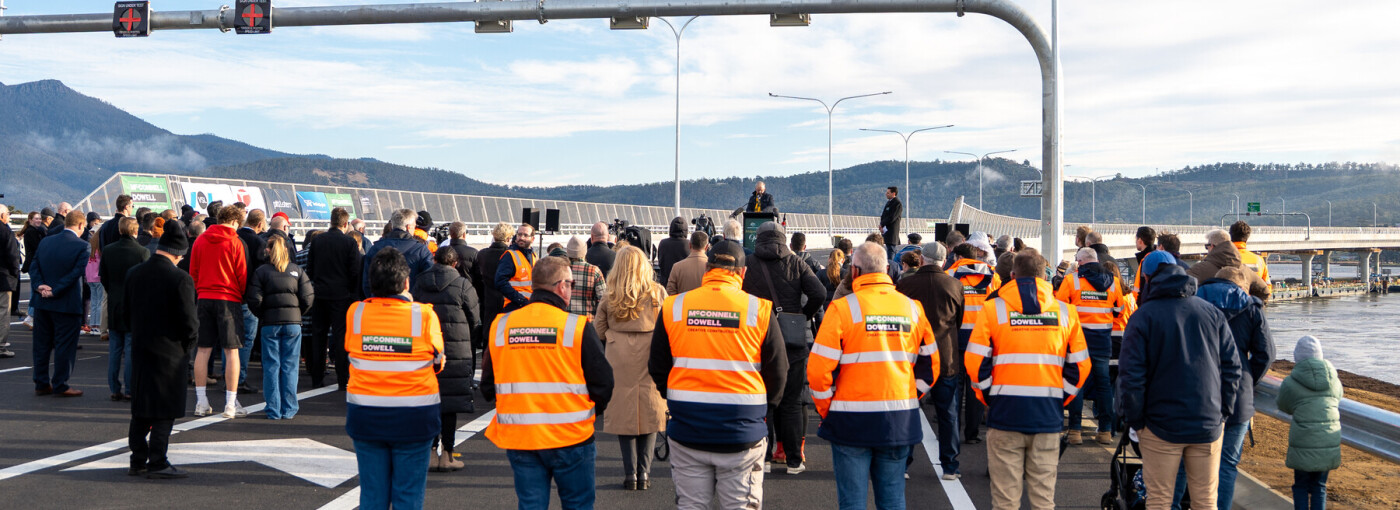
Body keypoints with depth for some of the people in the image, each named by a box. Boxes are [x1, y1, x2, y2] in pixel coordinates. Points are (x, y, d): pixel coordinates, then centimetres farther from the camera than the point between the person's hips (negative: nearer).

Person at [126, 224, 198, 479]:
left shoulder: (133, 274, 3)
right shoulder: (180, 279, -16)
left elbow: (125, 314, 10)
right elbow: (190, 322, -15)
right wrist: (187, 345, 3)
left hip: (139, 350, 6)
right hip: (170, 352, -6)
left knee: (140, 410, 15)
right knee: (165, 410, 2)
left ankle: (138, 461, 20)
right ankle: (157, 463, 3)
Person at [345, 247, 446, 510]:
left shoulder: (355, 313, -5)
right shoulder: (423, 315, -11)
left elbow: (349, 352, 4)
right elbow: (438, 362, -1)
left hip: (365, 416, 2)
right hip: (414, 418, -2)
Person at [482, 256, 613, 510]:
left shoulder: (500, 326, 0)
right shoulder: (578, 327, -10)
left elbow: (488, 387, 7)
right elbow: (603, 383, -6)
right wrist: (589, 411, 14)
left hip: (518, 439, 3)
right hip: (570, 437, -3)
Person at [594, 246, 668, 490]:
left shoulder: (610, 297, -1)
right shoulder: (658, 293, -2)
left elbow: (598, 332, 5)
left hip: (620, 362, 0)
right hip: (650, 358, 0)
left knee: (624, 413, 8)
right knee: (650, 414, 8)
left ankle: (630, 473, 5)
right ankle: (644, 473, 6)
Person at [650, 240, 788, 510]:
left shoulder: (672, 307, -1)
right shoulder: (760, 310, -5)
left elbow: (657, 369, 7)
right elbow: (778, 373, 0)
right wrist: (762, 406, 18)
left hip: (687, 431, 2)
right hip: (743, 434, -1)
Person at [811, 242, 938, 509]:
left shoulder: (843, 307, -9)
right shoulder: (912, 308, 5)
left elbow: (819, 368, -11)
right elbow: (930, 364, 11)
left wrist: (826, 409, 2)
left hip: (853, 422, -4)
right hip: (900, 422, 4)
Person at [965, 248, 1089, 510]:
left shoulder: (992, 308, -1)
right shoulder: (1065, 311, 6)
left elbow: (975, 362, -5)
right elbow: (1080, 366, 7)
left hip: (1005, 412, -2)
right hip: (1048, 416, 2)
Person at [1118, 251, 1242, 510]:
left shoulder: (1143, 317, -6)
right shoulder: (1212, 313, 6)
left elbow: (1131, 375, -11)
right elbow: (1232, 367, 7)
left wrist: (1134, 420, -1)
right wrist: (1224, 411, 13)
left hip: (1161, 425, -3)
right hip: (1208, 425, 3)